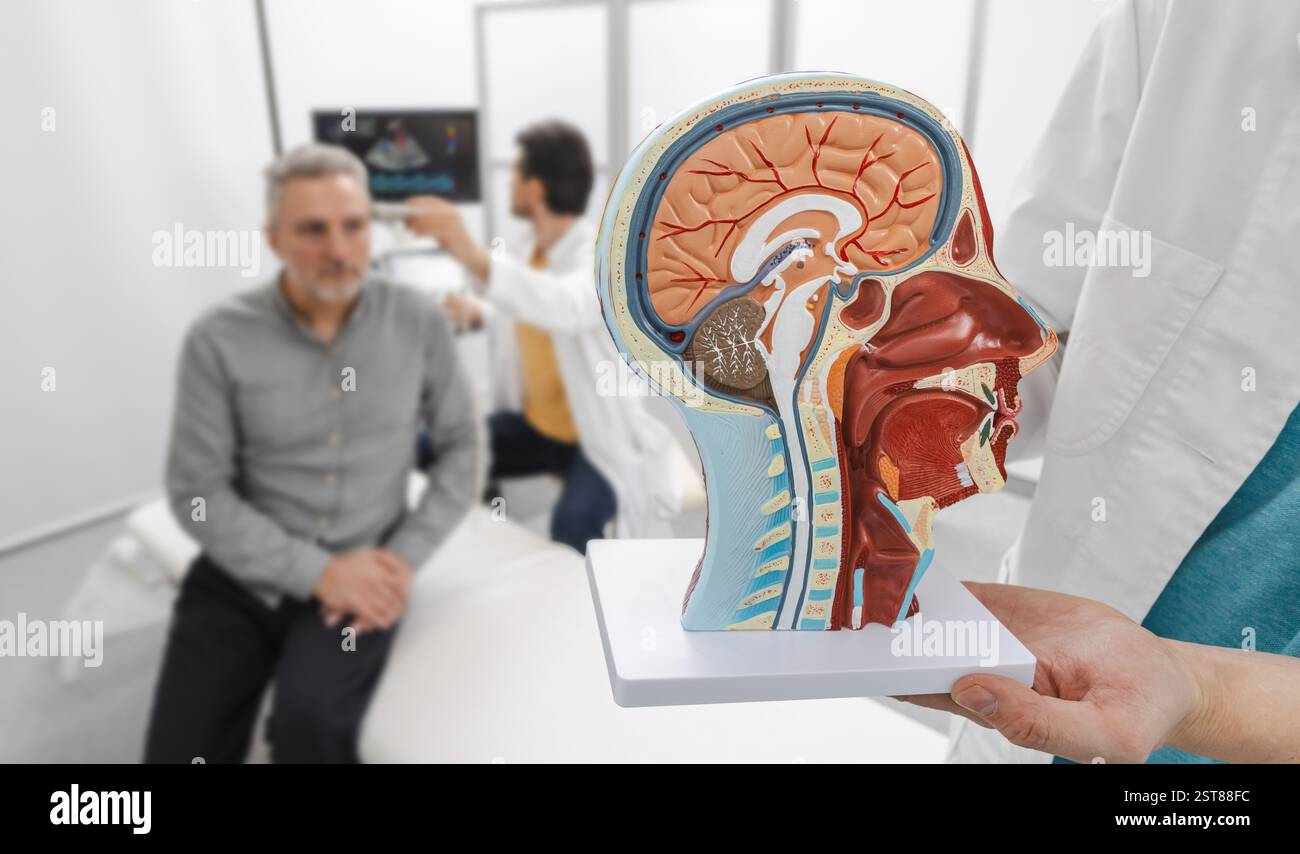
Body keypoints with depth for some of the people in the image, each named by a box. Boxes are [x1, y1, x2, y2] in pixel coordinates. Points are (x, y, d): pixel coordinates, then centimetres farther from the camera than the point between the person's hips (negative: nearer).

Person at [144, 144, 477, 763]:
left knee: (310, 725, -26)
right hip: (240, 577, 1)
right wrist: (319, 571, -16)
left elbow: (460, 447, 2)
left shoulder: (419, 324, -4)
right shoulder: (218, 341, -8)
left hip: (362, 575, -1)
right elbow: (197, 493, -7)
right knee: (179, 749, -7)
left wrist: (407, 557, -11)